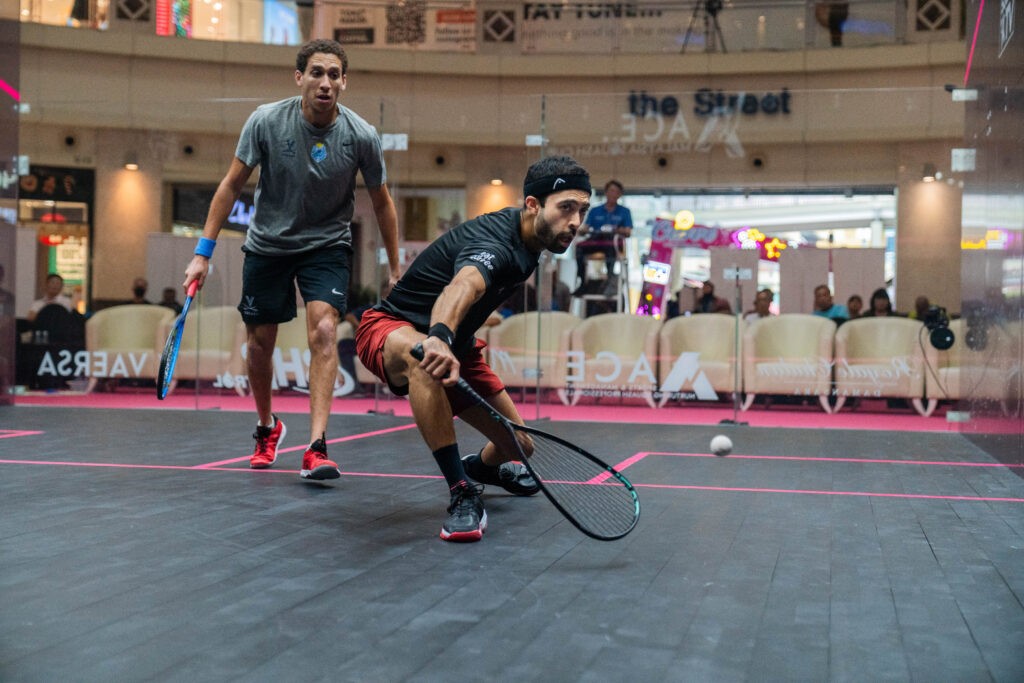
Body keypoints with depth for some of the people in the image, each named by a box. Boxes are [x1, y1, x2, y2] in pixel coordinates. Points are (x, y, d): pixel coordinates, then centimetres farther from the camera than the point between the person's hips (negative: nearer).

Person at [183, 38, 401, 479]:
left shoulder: (361, 136, -15)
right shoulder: (266, 121, -17)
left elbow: (382, 203, -1)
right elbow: (232, 185, -7)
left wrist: (395, 269, 3)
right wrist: (203, 252, -10)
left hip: (327, 245, -1)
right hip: (267, 243, 1)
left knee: (323, 331, -21)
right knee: (259, 344, 7)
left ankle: (316, 448, -21)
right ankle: (267, 427, 35)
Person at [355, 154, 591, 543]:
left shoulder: (528, 240, -2)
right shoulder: (493, 244, -33)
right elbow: (462, 287, -56)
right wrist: (439, 338, -77)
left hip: (455, 344, 9)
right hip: (392, 329, -9)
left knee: (517, 445, 7)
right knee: (425, 359, -46)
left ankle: (481, 467, 46)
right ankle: (461, 495, -40)